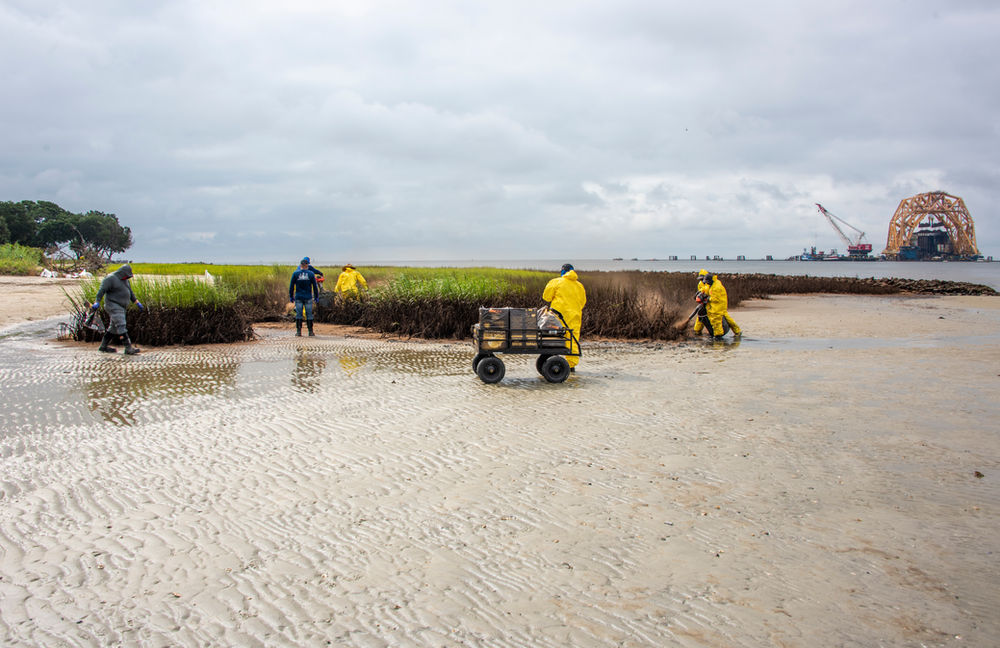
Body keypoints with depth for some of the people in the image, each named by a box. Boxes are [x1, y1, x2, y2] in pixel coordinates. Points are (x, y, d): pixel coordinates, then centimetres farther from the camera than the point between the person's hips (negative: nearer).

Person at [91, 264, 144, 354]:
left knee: (114, 328, 13)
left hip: (120, 307, 10)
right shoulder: (110, 278, -11)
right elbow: (101, 290, -19)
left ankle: (103, 346, 23)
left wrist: (137, 302, 27)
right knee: (121, 326, -16)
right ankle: (128, 348, -22)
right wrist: (97, 302, -29)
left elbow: (130, 292, 26)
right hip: (113, 306, -10)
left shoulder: (124, 280, 16)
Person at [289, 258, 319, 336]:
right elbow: (315, 286, 2)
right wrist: (316, 296, 10)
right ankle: (310, 332, 6)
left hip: (298, 297, 1)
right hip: (308, 297, -1)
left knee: (298, 314, 4)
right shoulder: (311, 274, -1)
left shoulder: (295, 273, 1)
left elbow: (291, 286, 3)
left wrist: (291, 296, 10)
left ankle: (298, 332, 3)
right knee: (309, 314, 4)